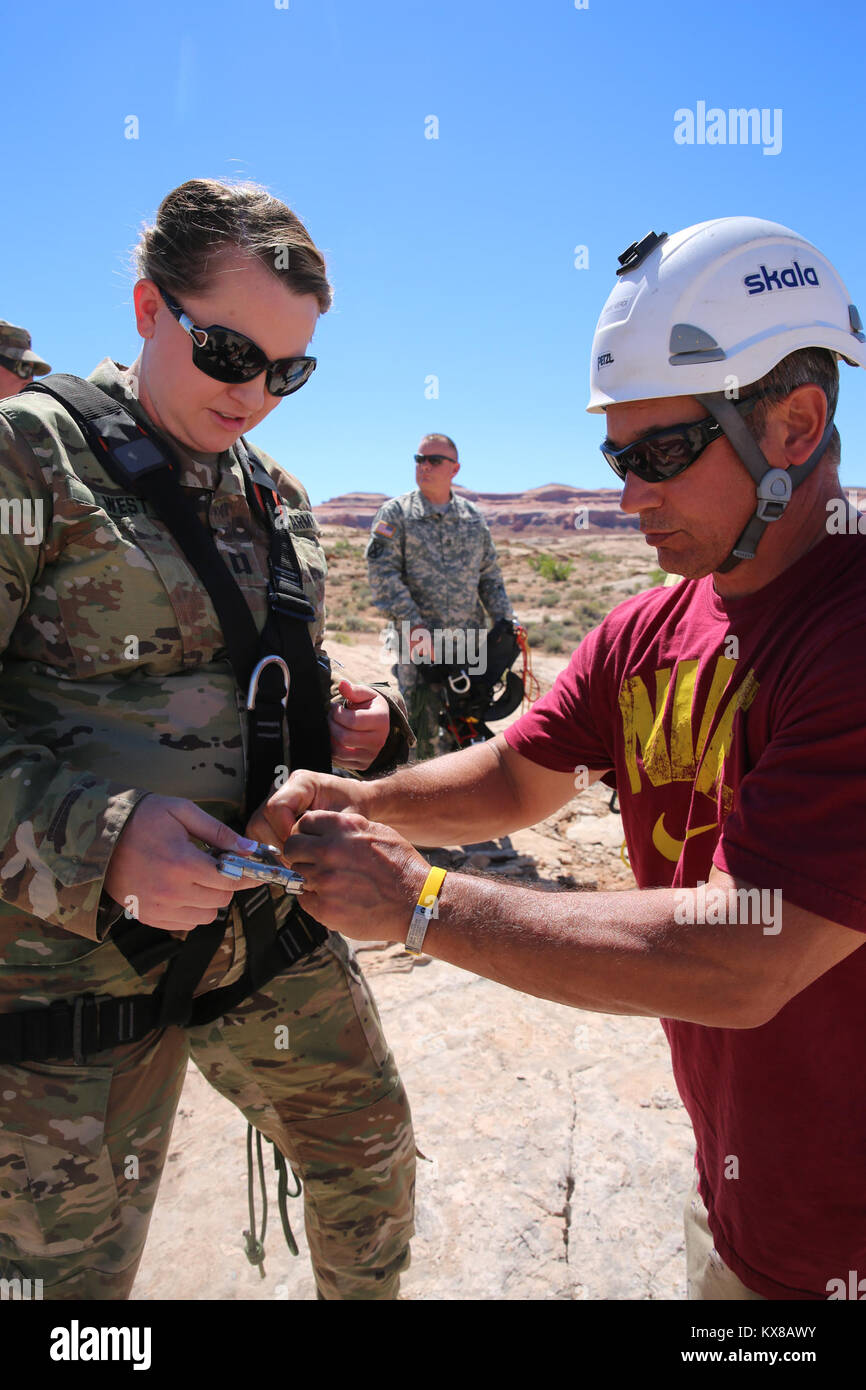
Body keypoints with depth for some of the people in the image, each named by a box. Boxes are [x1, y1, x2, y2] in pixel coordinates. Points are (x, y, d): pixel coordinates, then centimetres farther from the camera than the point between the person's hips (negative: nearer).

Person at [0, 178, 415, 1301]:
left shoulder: (281, 501, 11)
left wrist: (349, 731, -1)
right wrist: (94, 839, -27)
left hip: (269, 928, 6)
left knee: (372, 1153, 22)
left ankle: (369, 1295, 52)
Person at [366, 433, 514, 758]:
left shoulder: (473, 517, 15)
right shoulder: (395, 513, 3)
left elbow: (489, 576, 19)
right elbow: (382, 573, -6)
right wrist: (414, 624, -17)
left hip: (469, 640, 4)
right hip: (419, 641, -4)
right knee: (424, 724, -6)